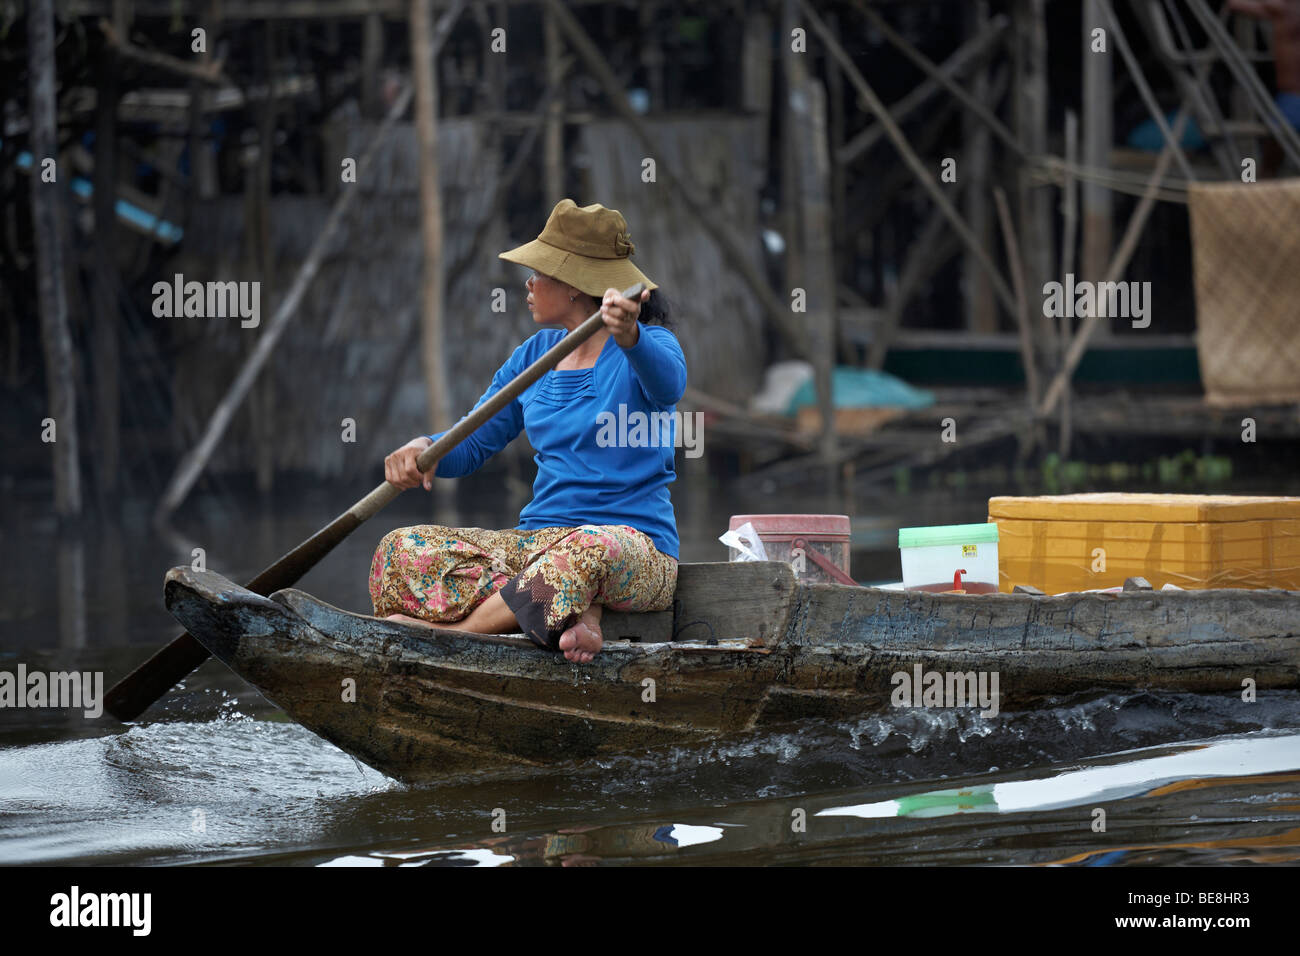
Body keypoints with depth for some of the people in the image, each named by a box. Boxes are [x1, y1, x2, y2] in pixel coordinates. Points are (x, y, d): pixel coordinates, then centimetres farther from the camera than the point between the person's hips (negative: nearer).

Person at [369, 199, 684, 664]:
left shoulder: (648, 345, -4)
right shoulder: (537, 354, 16)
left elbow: (667, 385, -30)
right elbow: (469, 446, 17)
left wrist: (630, 337, -52)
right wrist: (423, 448, -7)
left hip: (637, 543, -6)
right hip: (538, 537, 7)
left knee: (588, 549, -43)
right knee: (403, 549, -16)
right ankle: (571, 617, -30)